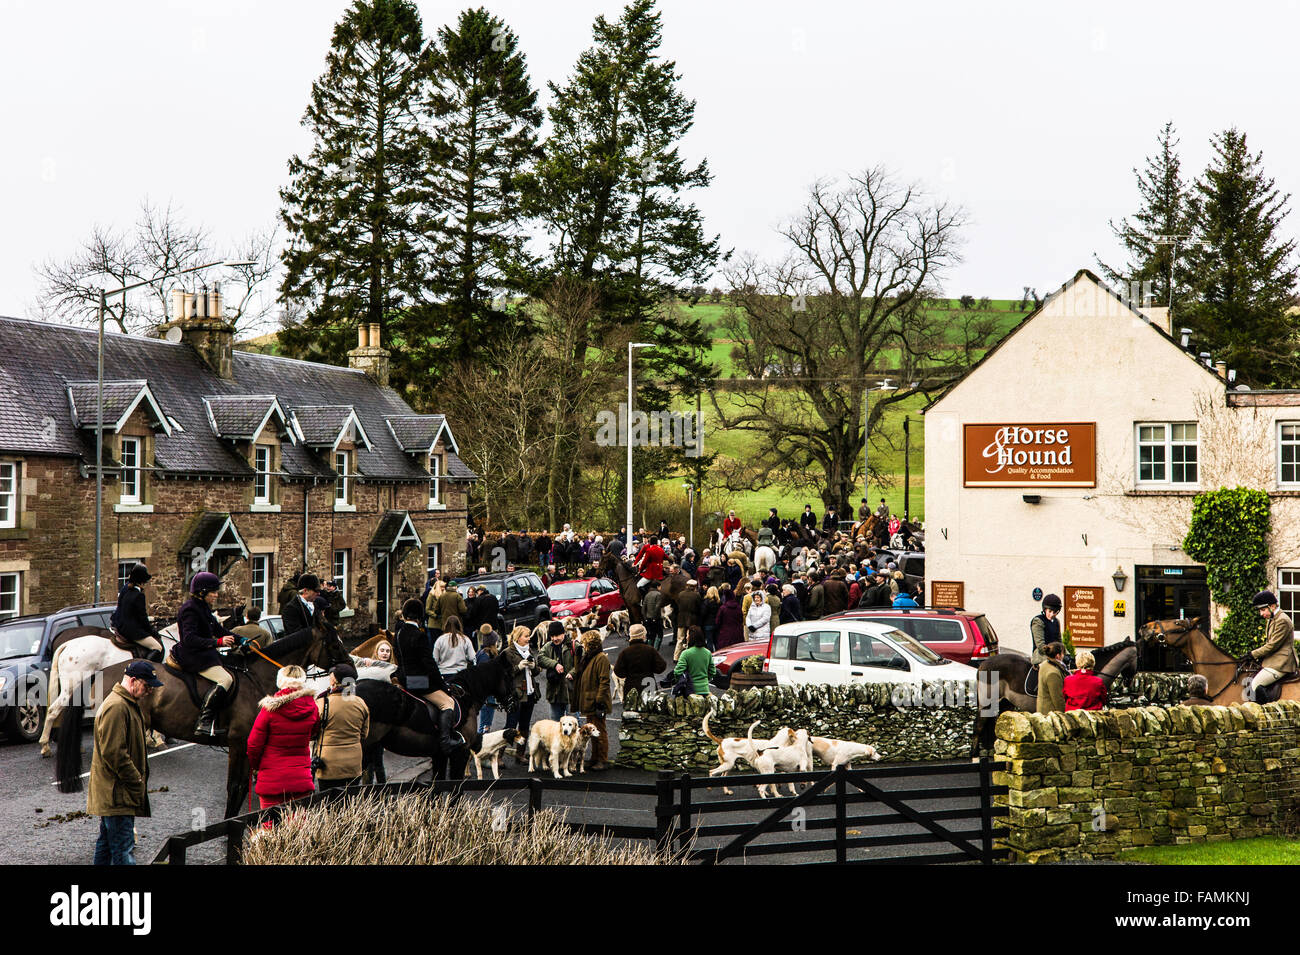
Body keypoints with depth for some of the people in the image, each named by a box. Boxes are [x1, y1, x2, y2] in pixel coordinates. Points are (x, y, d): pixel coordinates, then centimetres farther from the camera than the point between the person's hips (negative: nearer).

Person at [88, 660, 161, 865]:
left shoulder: (129, 705, 17)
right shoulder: (117, 707, -17)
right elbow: (114, 754, -23)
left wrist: (140, 781, 18)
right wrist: (138, 783, -16)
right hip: (117, 794, -11)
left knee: (106, 844, 16)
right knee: (124, 850, -12)